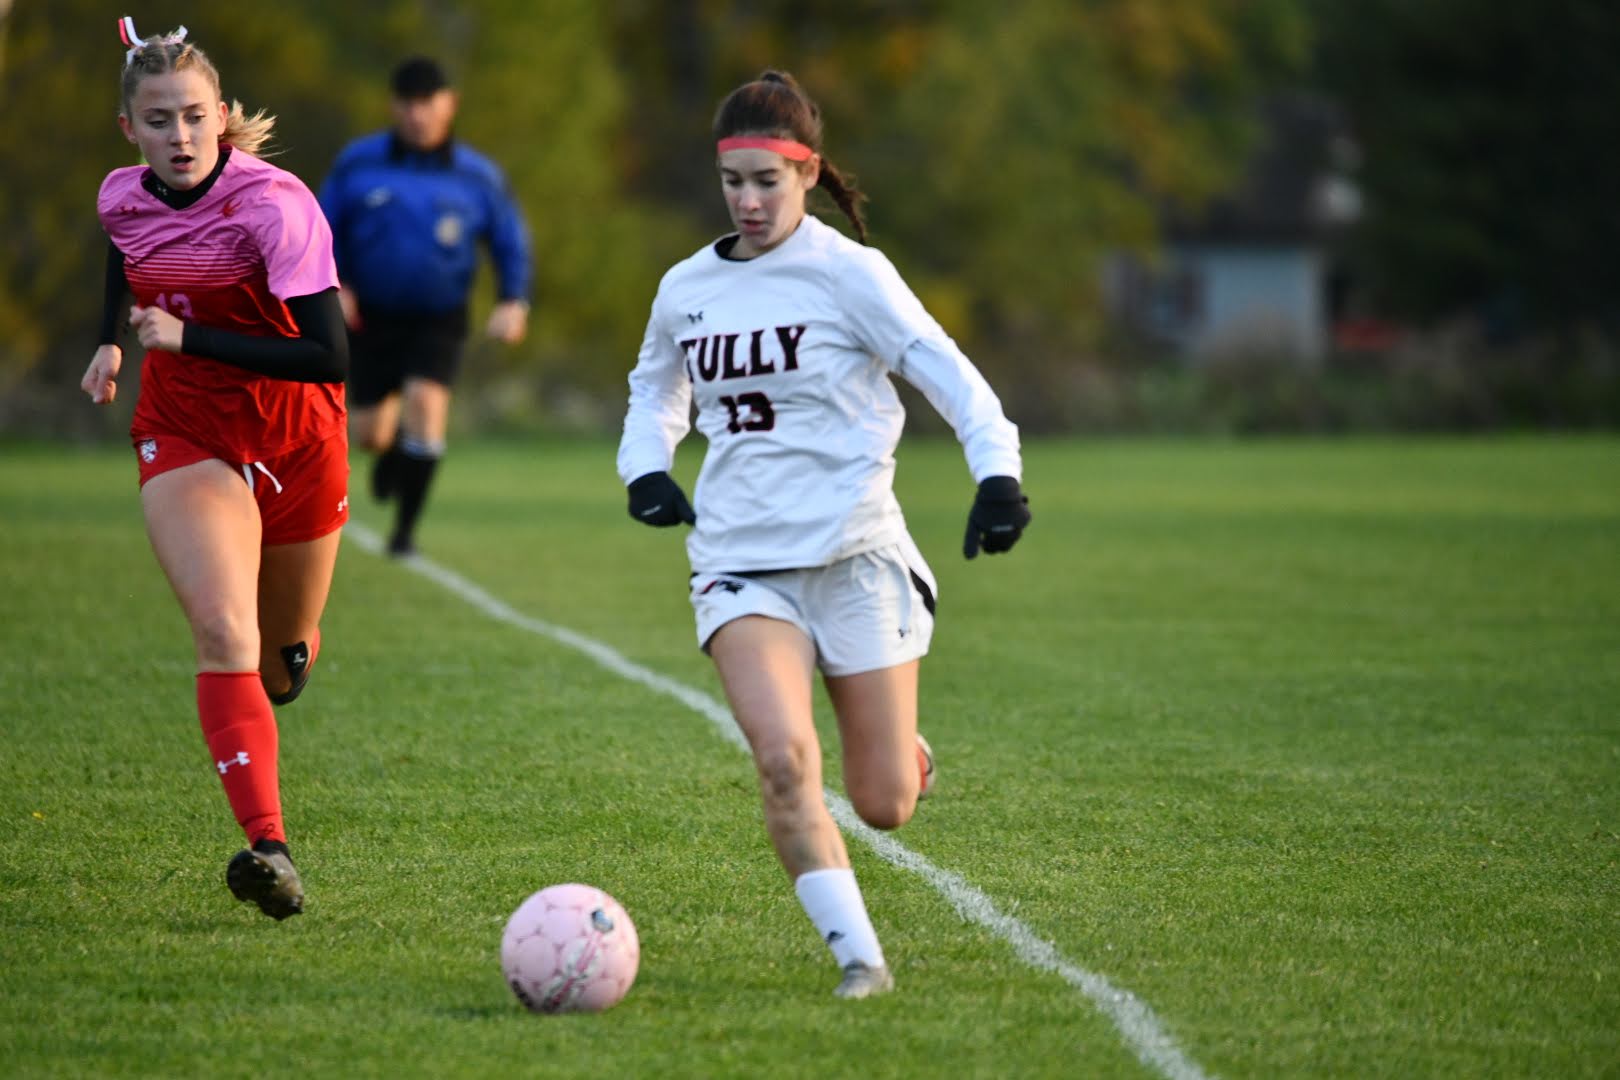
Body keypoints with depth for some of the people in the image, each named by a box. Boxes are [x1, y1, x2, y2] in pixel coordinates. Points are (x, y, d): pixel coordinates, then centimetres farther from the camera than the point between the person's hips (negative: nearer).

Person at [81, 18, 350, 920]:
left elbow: (328, 356, -29)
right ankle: (269, 847, -32)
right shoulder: (122, 200, -6)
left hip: (295, 448, -2)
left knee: (284, 658, 16)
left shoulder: (275, 205, -23)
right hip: (184, 440, 2)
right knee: (224, 633, -22)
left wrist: (187, 337, -28)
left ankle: (292, 647, 57)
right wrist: (113, 340, 11)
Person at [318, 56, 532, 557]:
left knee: (426, 403, -24)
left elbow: (511, 241, 6)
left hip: (438, 322, -1)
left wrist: (513, 303, -8)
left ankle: (405, 528, -14)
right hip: (372, 317, 1)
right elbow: (323, 228, 6)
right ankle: (390, 449, 47)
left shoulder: (477, 176, -4)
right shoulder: (358, 163, -4)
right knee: (367, 431, 6)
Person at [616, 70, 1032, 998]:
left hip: (855, 553, -3)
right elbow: (656, 387, 28)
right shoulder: (685, 290, 9)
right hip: (741, 562, 3)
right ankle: (859, 957, -14)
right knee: (782, 758, -23)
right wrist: (646, 467, 7)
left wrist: (998, 471, -26)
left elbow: (948, 373, -10)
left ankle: (905, 750, 39)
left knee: (885, 806, 0)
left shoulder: (847, 273, -6)